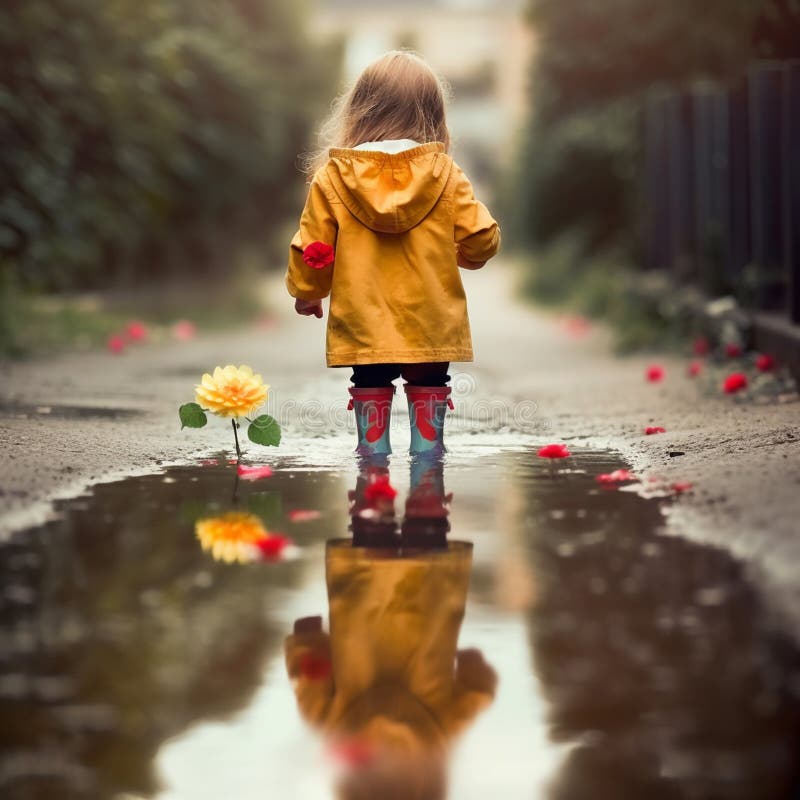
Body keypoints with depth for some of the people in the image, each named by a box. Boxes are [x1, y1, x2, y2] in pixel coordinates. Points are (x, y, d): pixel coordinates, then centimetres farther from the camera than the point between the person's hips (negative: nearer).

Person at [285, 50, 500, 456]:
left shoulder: (331, 177, -6)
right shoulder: (445, 174, -6)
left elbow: (312, 249, -1)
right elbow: (481, 240, -5)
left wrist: (305, 292, 17)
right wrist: (462, 253, 19)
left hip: (364, 323, 0)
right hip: (430, 323, 0)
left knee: (370, 388, 15)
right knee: (428, 388, 15)